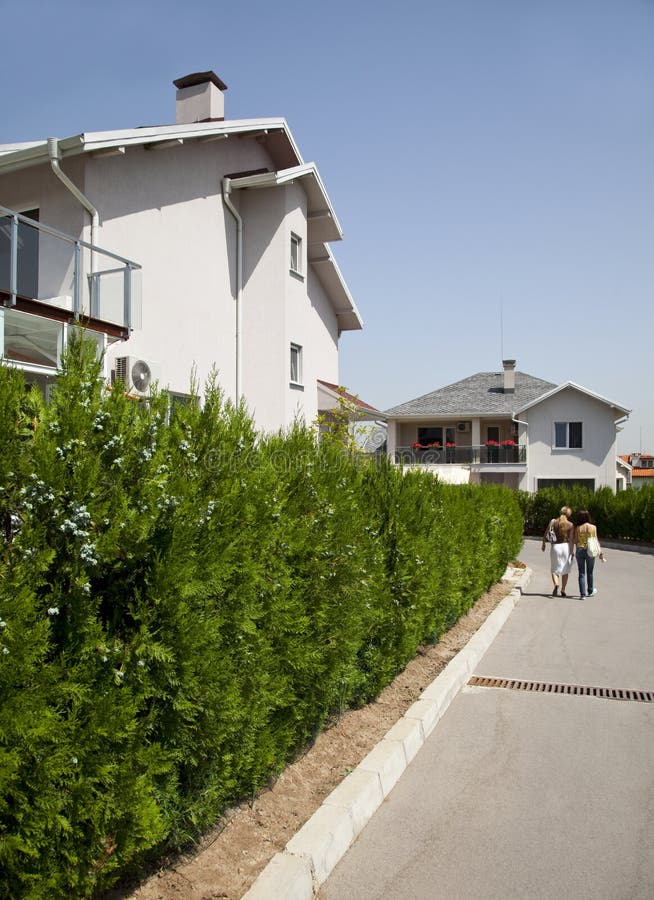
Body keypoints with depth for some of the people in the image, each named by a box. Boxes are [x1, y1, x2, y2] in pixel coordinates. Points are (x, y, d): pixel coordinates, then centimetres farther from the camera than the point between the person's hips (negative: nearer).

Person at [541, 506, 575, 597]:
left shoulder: (553, 522, 0)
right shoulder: (570, 525, -4)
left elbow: (546, 534, 0)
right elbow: (571, 539, -8)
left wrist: (543, 544, 14)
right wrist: (572, 552, -4)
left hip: (555, 547, 0)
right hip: (566, 547, 0)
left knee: (555, 569, 9)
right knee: (565, 570, 14)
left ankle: (556, 585, -18)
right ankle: (563, 590, 17)